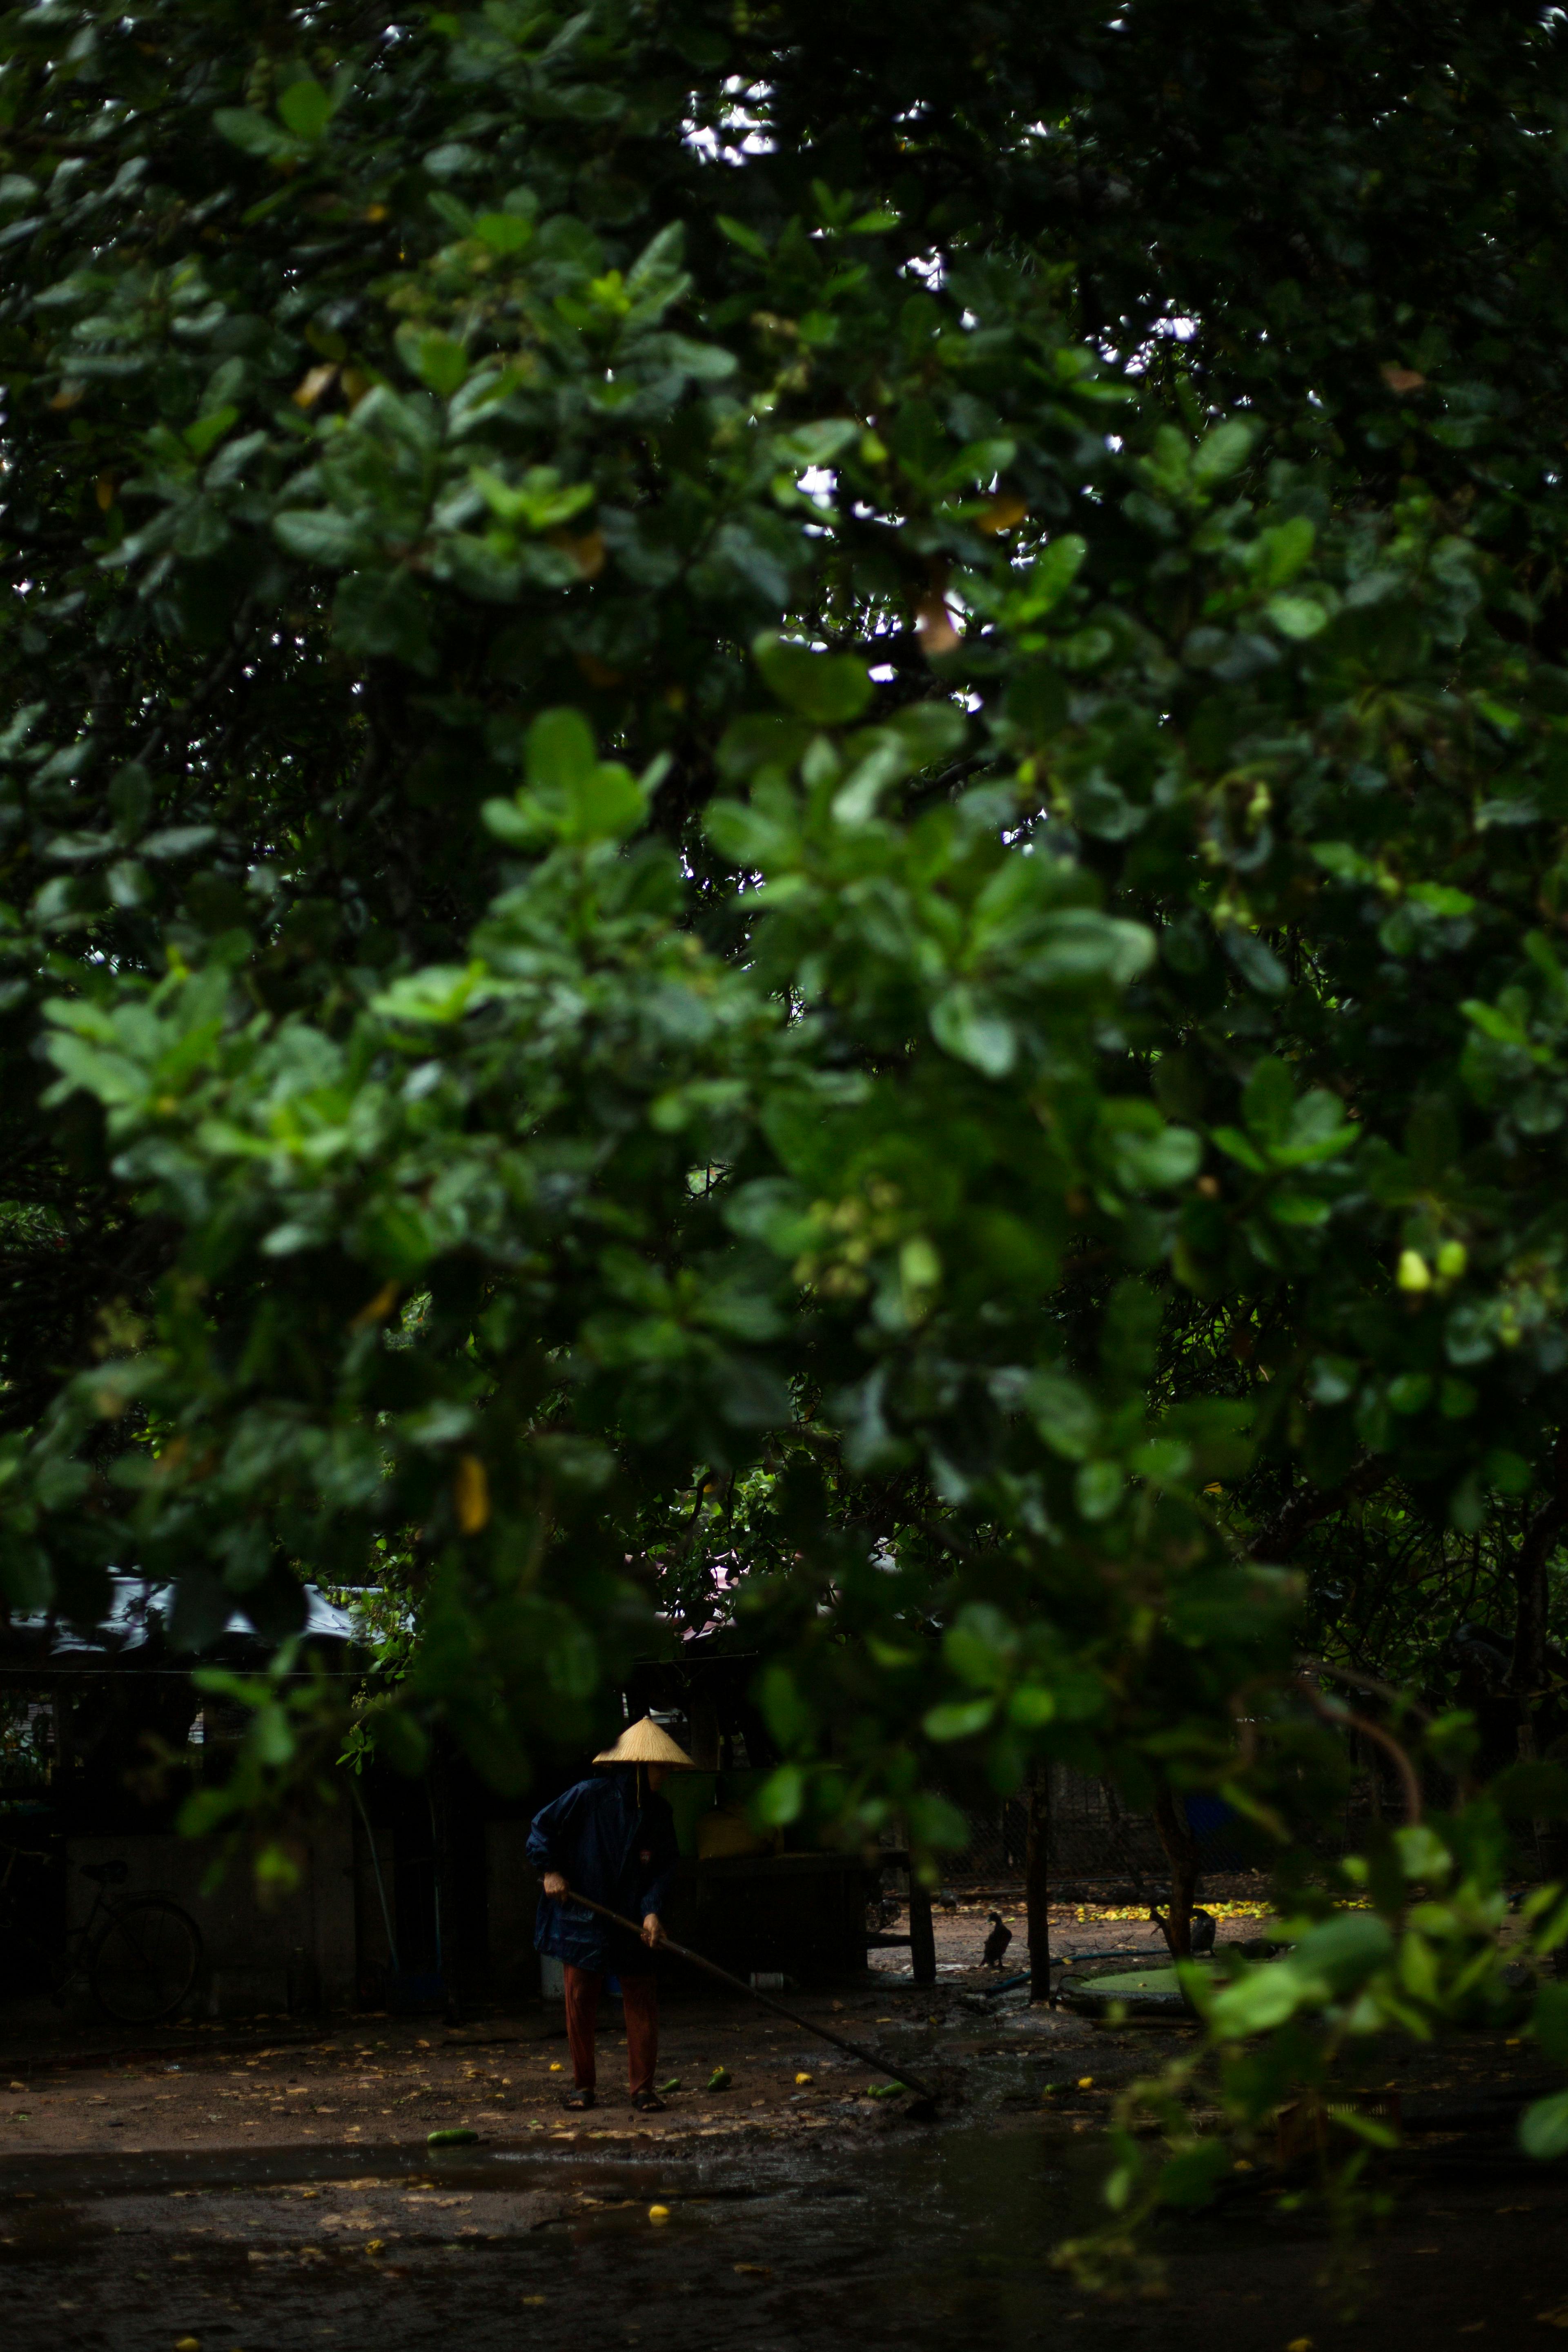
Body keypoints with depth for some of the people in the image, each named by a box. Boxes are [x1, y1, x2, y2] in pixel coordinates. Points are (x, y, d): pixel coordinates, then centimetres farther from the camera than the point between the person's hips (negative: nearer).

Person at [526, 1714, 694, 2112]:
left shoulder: (658, 1812, 2)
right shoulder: (589, 1797, -11)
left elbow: (664, 1867, 2)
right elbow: (542, 1828, -2)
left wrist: (653, 1909, -11)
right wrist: (550, 1871, -9)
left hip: (633, 1926, 3)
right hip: (582, 1919, -3)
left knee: (642, 2004, 0)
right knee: (580, 2003, 3)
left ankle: (643, 2088, 7)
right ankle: (582, 2084, 17)